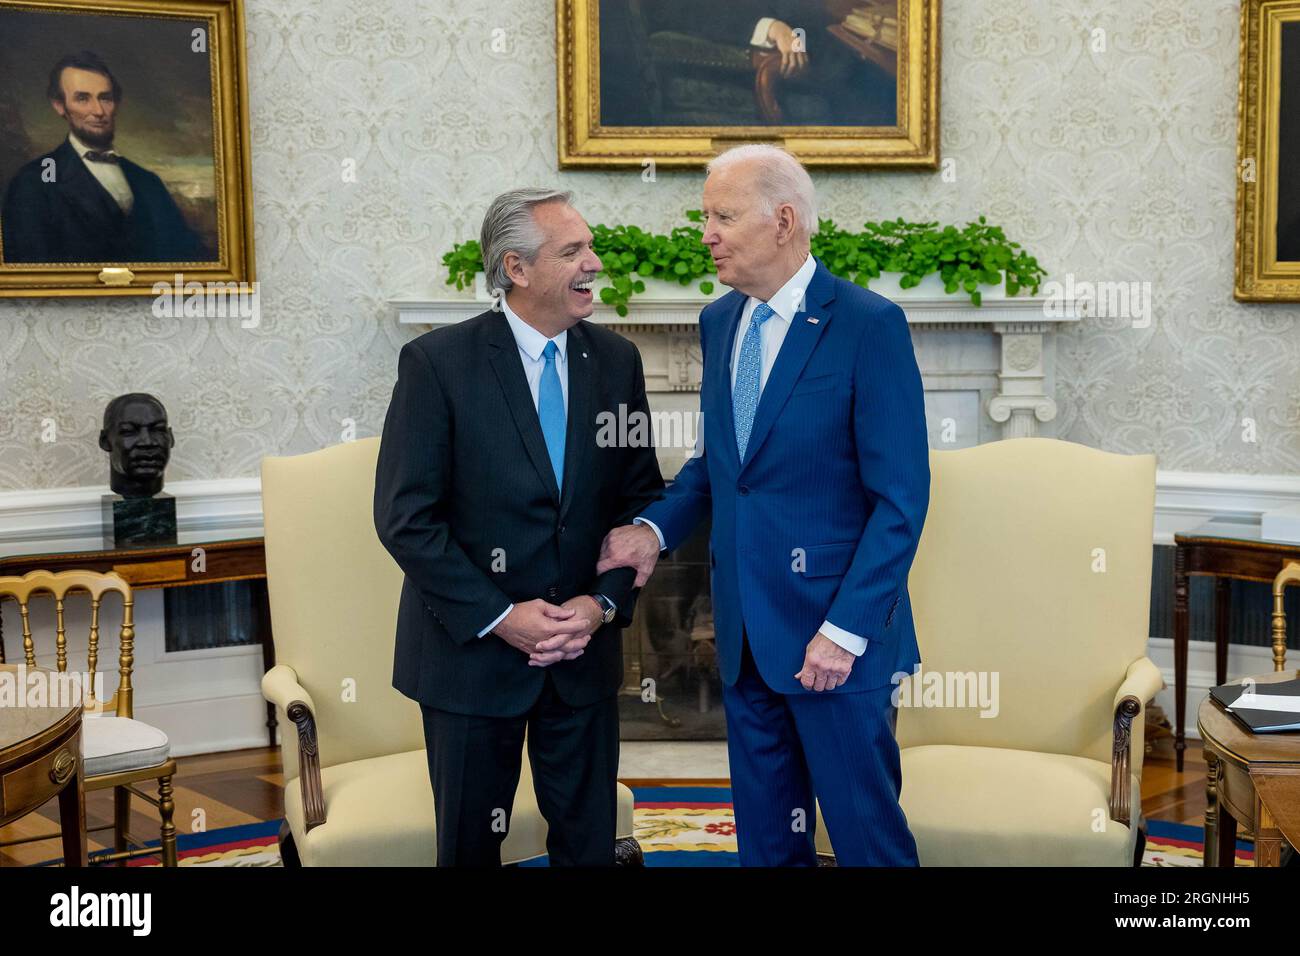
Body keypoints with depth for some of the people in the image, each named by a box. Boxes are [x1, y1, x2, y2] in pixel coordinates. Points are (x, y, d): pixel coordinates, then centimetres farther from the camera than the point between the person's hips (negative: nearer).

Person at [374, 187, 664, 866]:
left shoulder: (615, 361, 1)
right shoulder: (437, 363, -11)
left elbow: (641, 496, 5)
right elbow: (405, 518, -13)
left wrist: (604, 602, -9)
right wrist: (498, 617, -16)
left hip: (586, 650, 3)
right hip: (472, 651, -3)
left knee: (589, 841, 12)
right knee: (470, 844, 13)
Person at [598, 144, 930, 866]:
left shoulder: (868, 325, -13)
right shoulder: (719, 321, 8)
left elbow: (900, 499, -14)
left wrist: (845, 630, -18)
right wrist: (656, 527, 1)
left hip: (834, 627, -6)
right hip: (745, 629, 6)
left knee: (865, 832, 5)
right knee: (765, 835, 17)